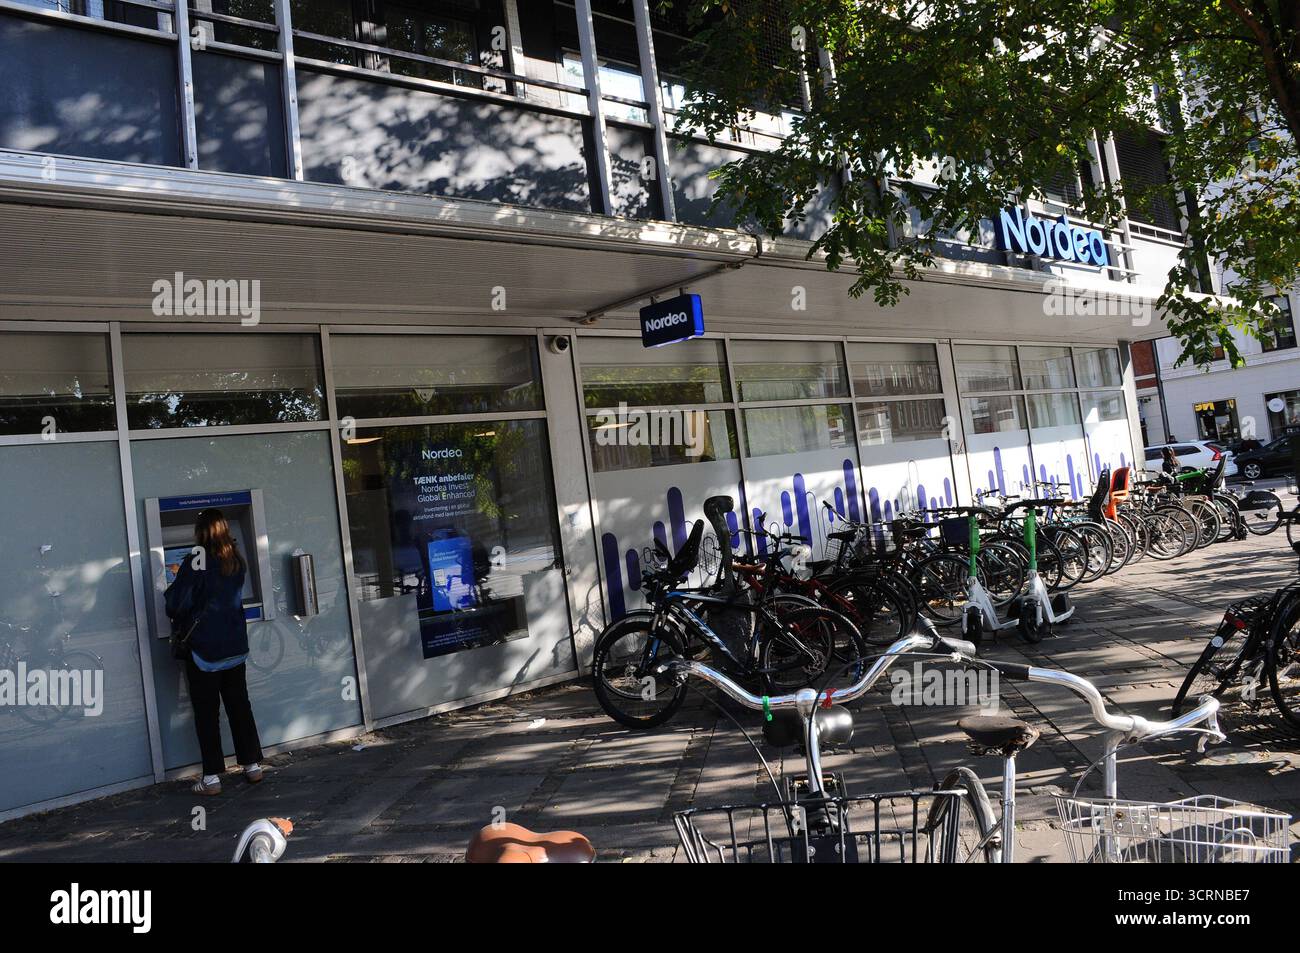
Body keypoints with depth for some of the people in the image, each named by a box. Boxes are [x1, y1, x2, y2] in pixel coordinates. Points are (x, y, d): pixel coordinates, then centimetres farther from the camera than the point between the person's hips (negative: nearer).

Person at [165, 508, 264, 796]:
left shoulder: (196, 562, -16)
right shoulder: (237, 562, 3)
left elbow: (176, 603, -14)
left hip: (203, 648, -5)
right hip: (235, 647, 5)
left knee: (207, 713, 3)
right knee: (240, 706, 14)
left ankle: (212, 777, 5)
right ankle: (252, 766, 18)